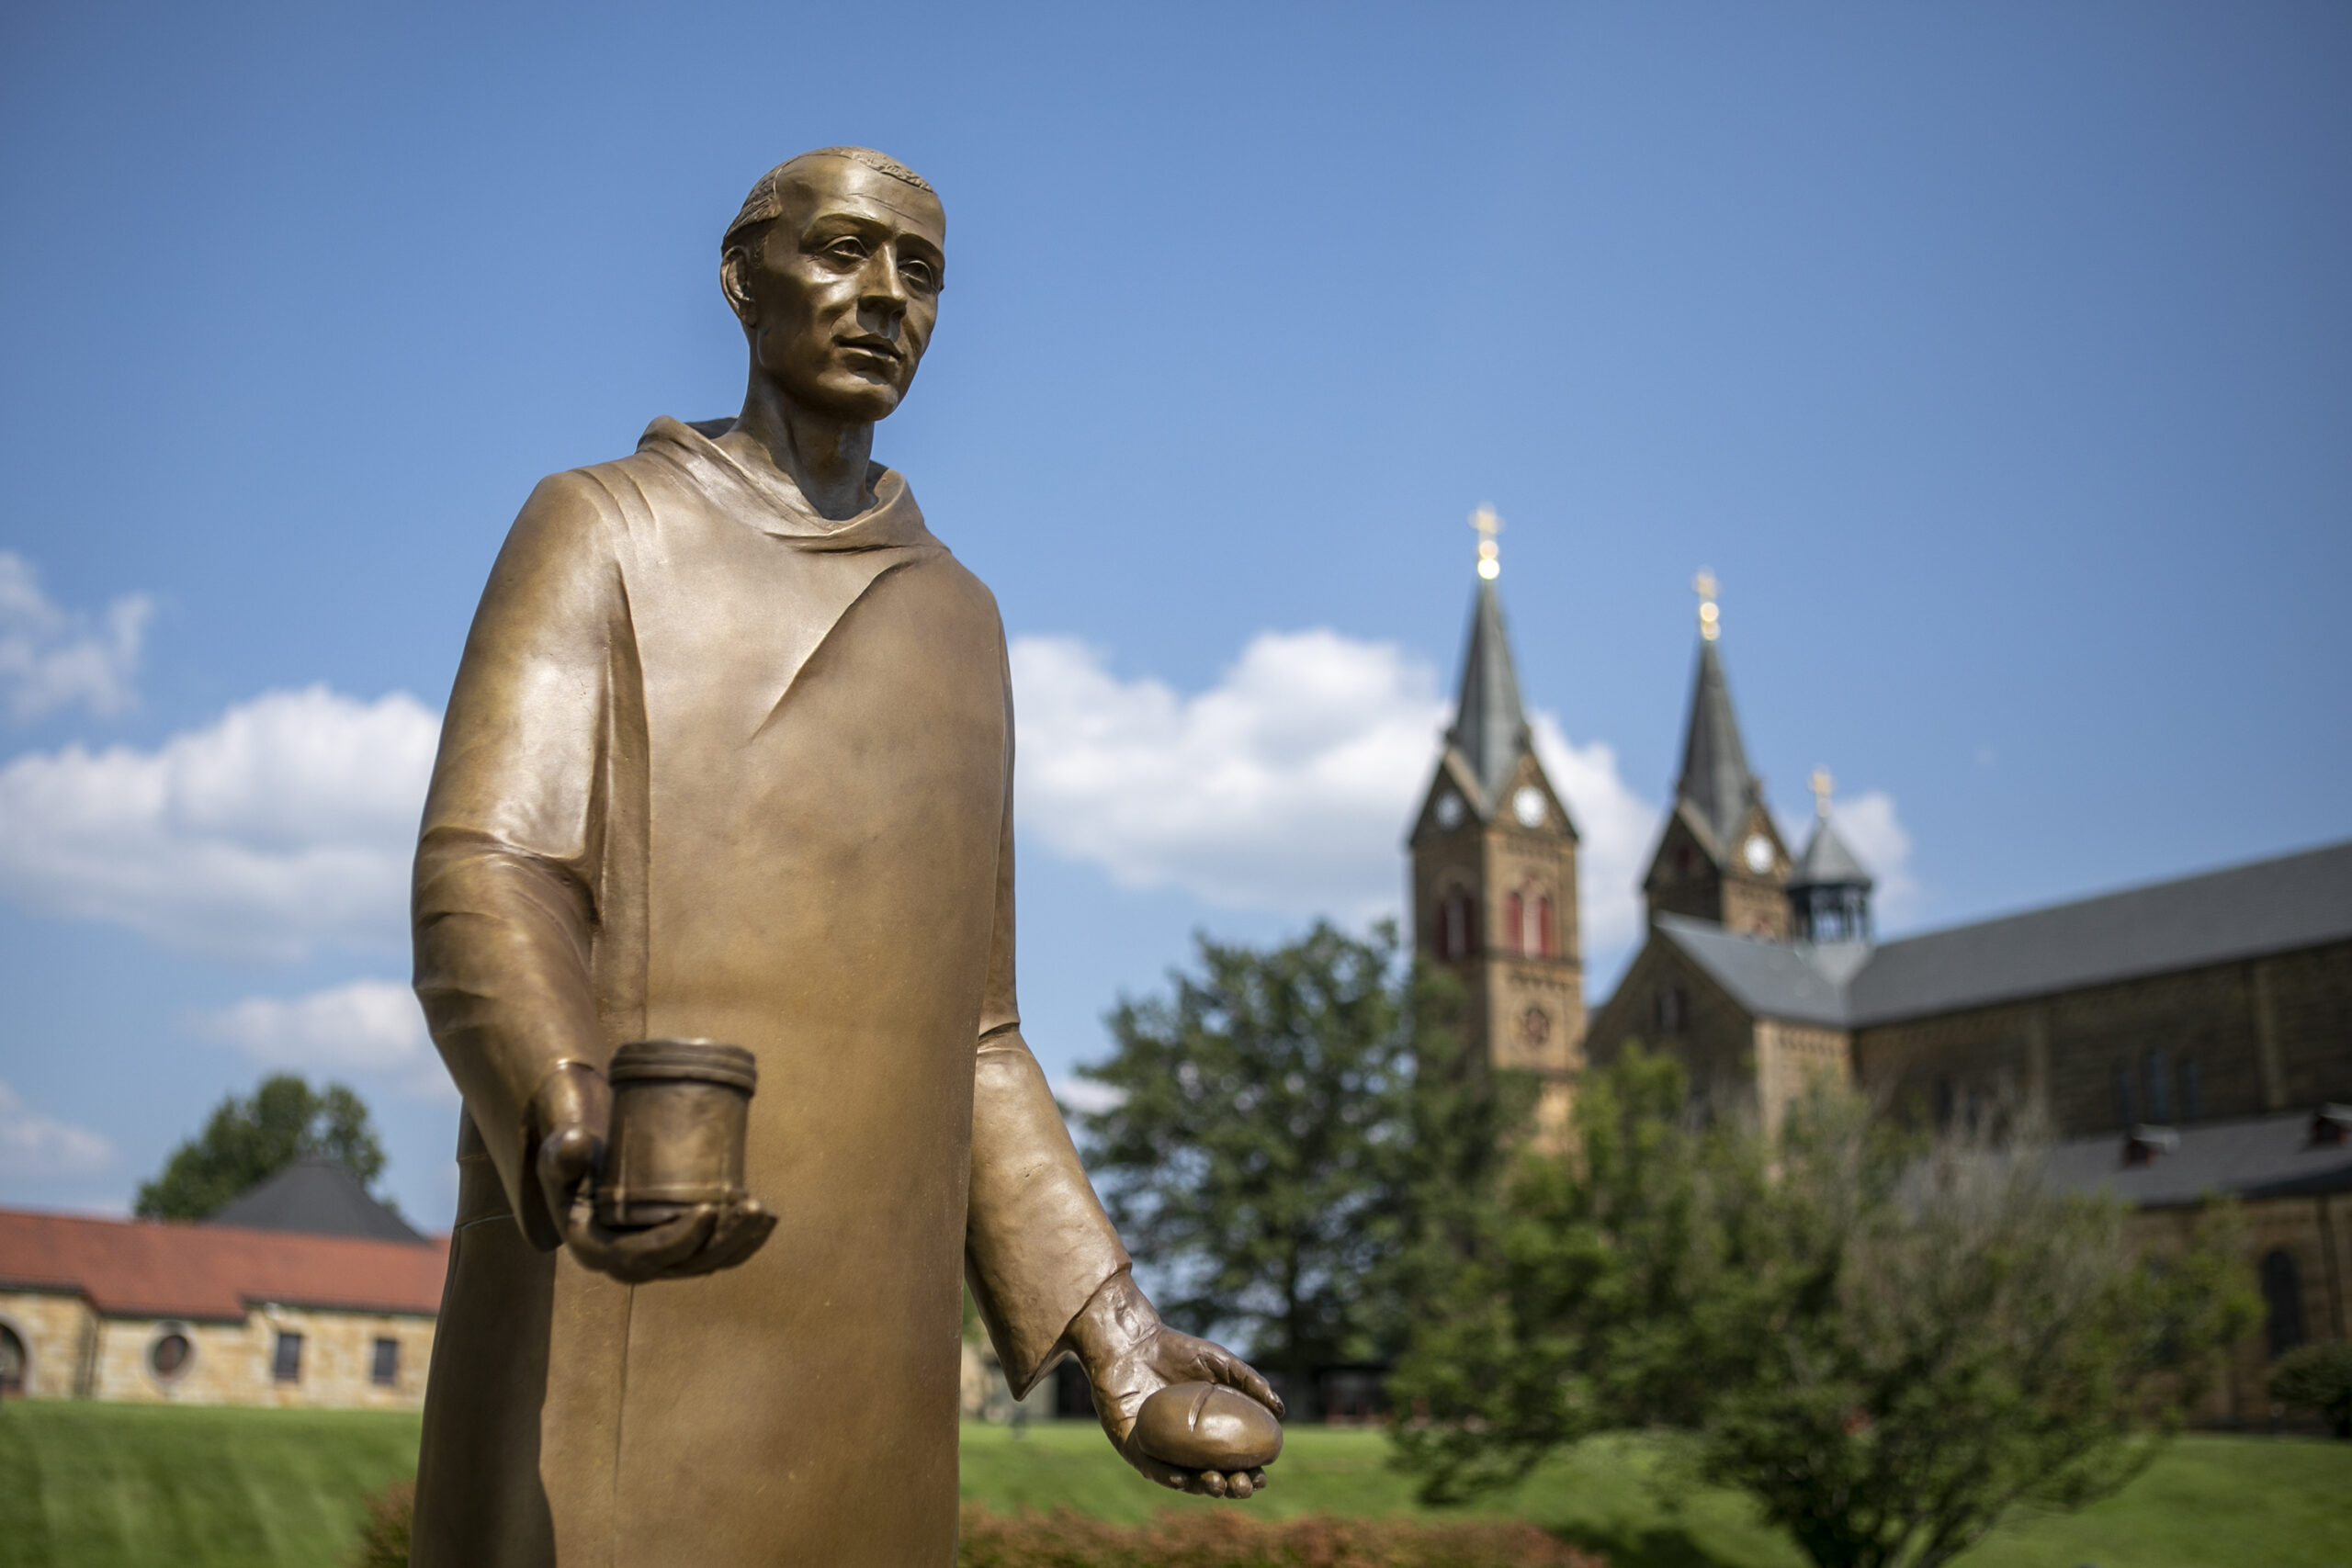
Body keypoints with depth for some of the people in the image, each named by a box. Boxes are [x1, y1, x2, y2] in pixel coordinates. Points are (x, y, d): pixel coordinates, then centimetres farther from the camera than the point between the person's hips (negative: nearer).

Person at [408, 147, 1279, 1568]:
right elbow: (483, 888, -11)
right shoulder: (600, 531, 5)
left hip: (860, 1366, 5)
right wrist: (576, 1139, -33)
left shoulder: (955, 620, 19)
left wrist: (1106, 1327, 11)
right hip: (616, 1335, -5)